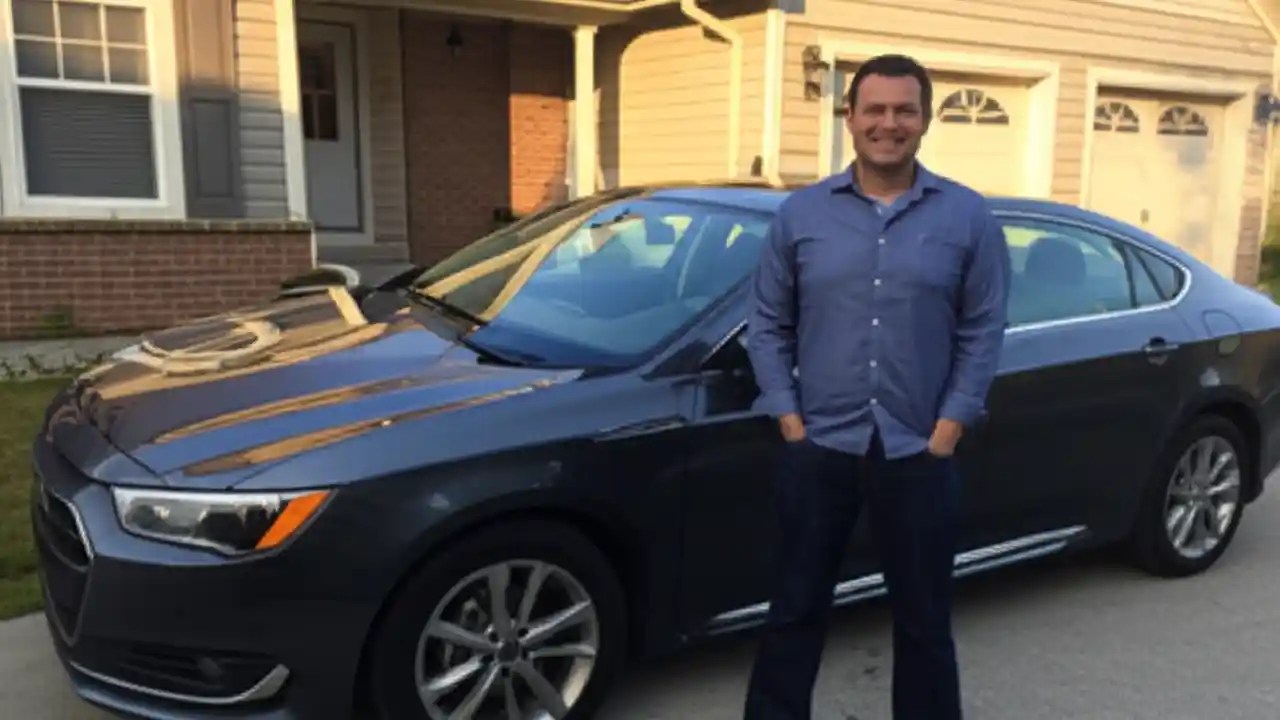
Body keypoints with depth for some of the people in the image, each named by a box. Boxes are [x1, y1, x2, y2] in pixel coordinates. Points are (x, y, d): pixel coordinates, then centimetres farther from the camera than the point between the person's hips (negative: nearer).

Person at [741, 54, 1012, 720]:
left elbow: (983, 332, 0)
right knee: (795, 610, 11)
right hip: (818, 449, 1)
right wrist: (790, 421, -4)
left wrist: (948, 429, -7)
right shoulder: (801, 213, 3)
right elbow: (766, 326, 3)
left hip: (919, 454, 0)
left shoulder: (968, 218, 1)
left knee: (923, 619, 14)